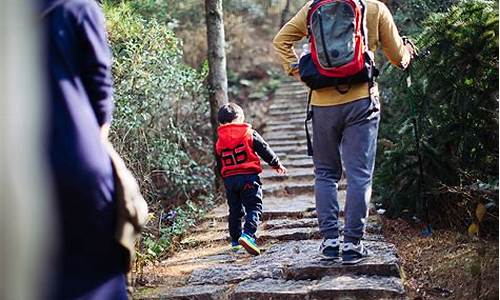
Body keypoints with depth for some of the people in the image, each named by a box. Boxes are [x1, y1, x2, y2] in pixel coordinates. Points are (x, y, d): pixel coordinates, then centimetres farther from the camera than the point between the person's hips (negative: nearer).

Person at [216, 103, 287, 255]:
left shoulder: (219, 142, 9)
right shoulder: (249, 134, -1)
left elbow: (220, 166, 15)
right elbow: (265, 150, 2)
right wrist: (277, 164, 14)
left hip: (229, 179, 4)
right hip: (249, 176, -4)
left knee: (235, 210, 16)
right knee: (254, 207, -4)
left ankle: (235, 240, 22)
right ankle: (247, 234, -25)